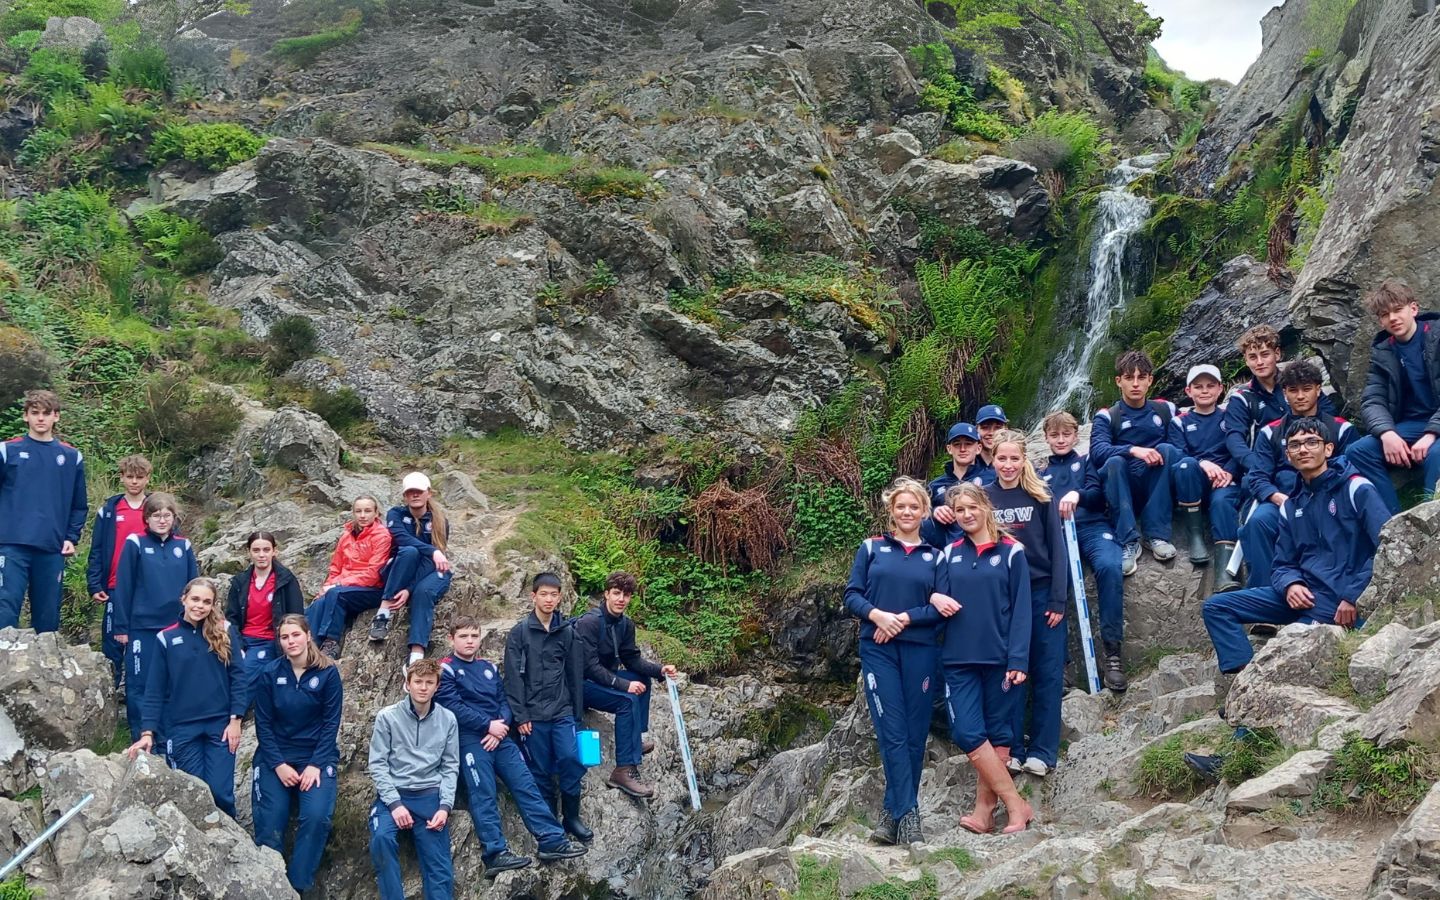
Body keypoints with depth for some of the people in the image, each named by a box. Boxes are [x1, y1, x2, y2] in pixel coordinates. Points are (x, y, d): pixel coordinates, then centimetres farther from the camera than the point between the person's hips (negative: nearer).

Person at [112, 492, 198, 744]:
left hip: (177, 629, 3)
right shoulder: (135, 544, -4)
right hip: (143, 627, -3)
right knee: (140, 685, 2)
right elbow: (123, 587, -4)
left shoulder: (183, 546, 7)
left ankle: (165, 741, 18)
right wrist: (121, 627, -6)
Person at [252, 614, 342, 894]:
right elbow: (263, 723, -1)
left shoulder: (328, 672, -5)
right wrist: (278, 765, -11)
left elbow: (331, 723, -5)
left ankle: (298, 885, -11)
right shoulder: (269, 673, -2)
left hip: (316, 757, -1)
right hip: (275, 758, 1)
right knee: (270, 825, -11)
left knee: (316, 817, -22)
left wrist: (316, 764, -14)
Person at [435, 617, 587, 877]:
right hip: (470, 739, -6)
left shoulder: (489, 668, 20)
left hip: (499, 737, 6)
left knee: (526, 785, -1)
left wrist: (501, 726, -7)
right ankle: (495, 854, -13)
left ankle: (552, 841, -2)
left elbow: (504, 701, 13)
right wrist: (488, 725, -13)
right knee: (484, 795, -10)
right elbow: (453, 707, -11)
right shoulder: (446, 670, 1)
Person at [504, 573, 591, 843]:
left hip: (562, 712, 2)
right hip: (533, 714, -2)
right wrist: (520, 716, -8)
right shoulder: (520, 632, -1)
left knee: (571, 759, -10)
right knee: (541, 771, 2)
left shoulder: (568, 632, 6)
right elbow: (513, 677, -4)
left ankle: (571, 817, 6)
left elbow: (575, 676, 10)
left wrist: (576, 714, 8)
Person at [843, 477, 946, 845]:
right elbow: (851, 595, 4)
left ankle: (894, 816, 11)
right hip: (878, 650, -1)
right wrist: (878, 615, -14)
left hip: (920, 651, 1)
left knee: (915, 735, 2)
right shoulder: (871, 548, 10)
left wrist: (905, 618, -11)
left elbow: (942, 608, 3)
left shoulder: (935, 556, 11)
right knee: (892, 732, -9)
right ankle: (908, 815, -11)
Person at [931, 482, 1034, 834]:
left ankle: (984, 808, 8)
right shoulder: (950, 554, 10)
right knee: (967, 732, -8)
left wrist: (1018, 660, -10)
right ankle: (1015, 805, -2)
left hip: (998, 657, -2)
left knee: (996, 734, 4)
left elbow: (1021, 609, -3)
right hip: (958, 658, 2)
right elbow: (938, 597, 11)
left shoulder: (1010, 552, 1)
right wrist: (936, 600, -13)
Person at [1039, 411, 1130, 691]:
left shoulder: (1086, 463, 22)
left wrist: (1077, 494, -18)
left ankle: (1113, 652, -35)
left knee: (1109, 566, -37)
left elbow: (1098, 494, 5)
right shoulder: (1042, 475, 30)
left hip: (1092, 527, -1)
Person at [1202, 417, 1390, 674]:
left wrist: (1354, 597, -18)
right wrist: (1291, 585, -8)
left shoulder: (1355, 488, -3)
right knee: (1217, 606, -4)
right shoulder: (1290, 506, 17)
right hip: (1304, 593, 7)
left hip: (1342, 599, -7)